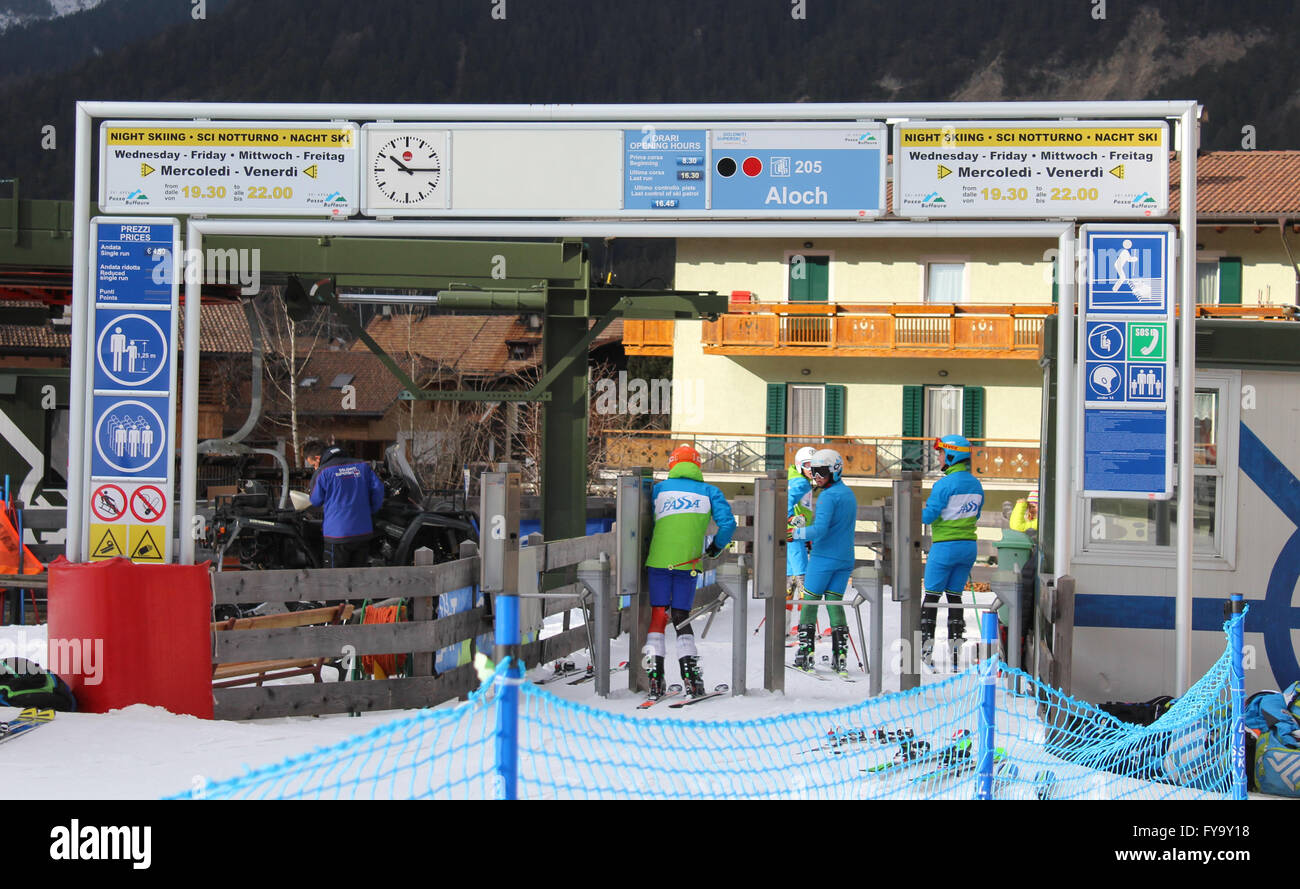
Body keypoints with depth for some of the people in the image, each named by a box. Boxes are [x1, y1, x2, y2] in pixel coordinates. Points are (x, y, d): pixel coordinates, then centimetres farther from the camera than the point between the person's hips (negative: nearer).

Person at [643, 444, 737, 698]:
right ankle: (690, 676, -3)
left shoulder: (659, 489, 8)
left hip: (659, 560, 0)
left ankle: (655, 678, -3)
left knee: (658, 616, 4)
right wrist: (716, 548, 14)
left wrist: (647, 549, 26)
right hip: (688, 563, 0)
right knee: (681, 617, 8)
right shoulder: (708, 492, 8)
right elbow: (728, 523, -1)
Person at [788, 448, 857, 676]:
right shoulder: (849, 494, 14)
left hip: (824, 557, -8)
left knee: (809, 603, 1)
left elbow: (819, 530, -21)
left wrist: (797, 533, -7)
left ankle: (806, 654, -2)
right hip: (845, 558, 8)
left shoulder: (828, 496, -14)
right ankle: (840, 657, 2)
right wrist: (803, 535, 20)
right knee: (835, 604, 9)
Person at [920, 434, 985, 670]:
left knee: (931, 595, 1)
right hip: (969, 546, 6)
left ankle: (926, 650, 0)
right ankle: (955, 649, 8)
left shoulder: (945, 484, -16)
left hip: (945, 546, -6)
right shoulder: (976, 485, 7)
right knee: (955, 596, 12)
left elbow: (928, 516, -15)